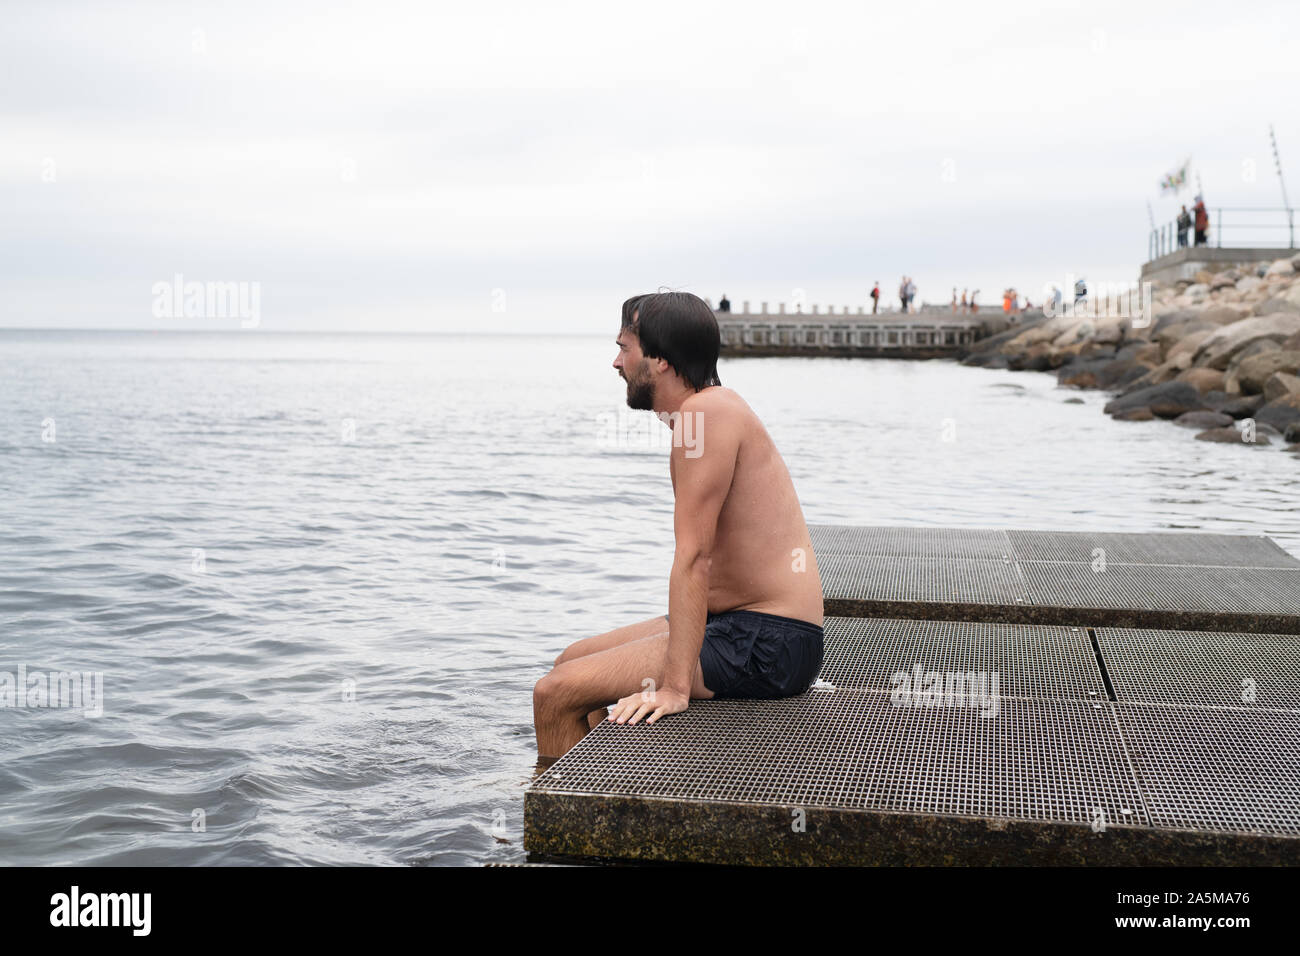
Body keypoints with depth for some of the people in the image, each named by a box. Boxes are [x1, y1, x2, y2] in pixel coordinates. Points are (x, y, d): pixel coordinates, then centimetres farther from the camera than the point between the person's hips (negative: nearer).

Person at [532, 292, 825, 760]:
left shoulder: (706, 412, -18)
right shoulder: (715, 408, 13)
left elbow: (694, 558, -23)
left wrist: (675, 687, -25)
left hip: (766, 645, -10)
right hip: (736, 624, 10)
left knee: (554, 695, -13)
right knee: (571, 660, 20)